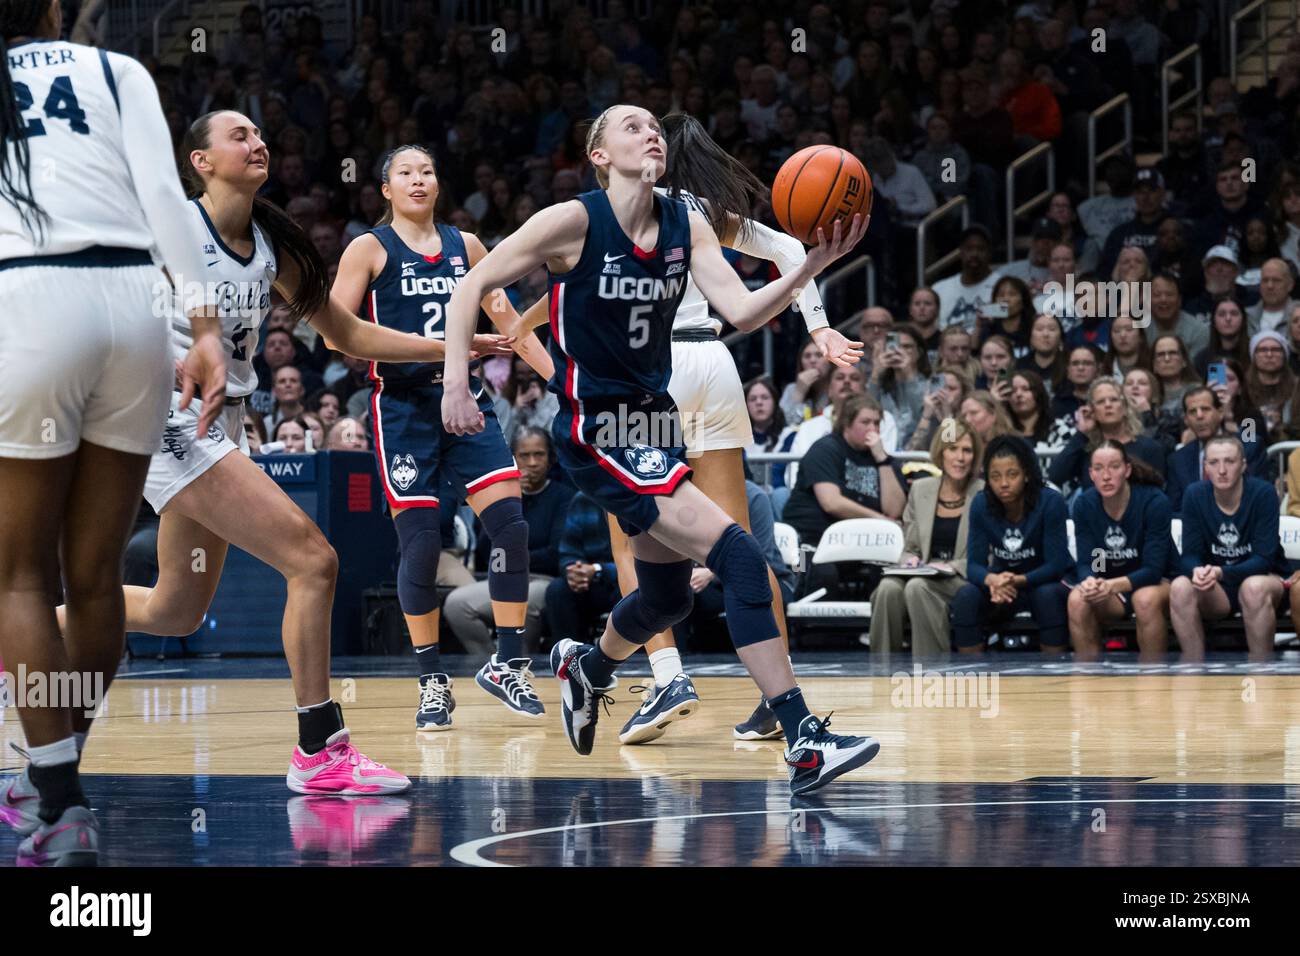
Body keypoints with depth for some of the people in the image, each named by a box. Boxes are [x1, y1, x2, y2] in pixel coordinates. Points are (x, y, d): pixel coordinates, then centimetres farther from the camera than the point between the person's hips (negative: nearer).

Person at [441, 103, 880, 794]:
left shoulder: (686, 227, 3)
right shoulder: (573, 221, -14)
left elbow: (742, 312, -8)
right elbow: (472, 286, -8)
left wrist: (813, 264, -23)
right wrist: (456, 384, -17)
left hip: (652, 419, 8)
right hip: (595, 427, -8)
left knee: (668, 597, 21)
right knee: (740, 558, -20)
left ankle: (584, 667, 55)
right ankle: (805, 746, -21)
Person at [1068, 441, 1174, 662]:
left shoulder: (1154, 501, -19)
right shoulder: (1084, 505, -9)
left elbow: (1153, 569, -23)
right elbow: (1085, 563, -10)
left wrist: (1113, 585, -40)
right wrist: (1089, 582, -36)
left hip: (1155, 583, -3)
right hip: (1107, 586, 3)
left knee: (1146, 599, -37)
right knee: (1077, 600, -28)